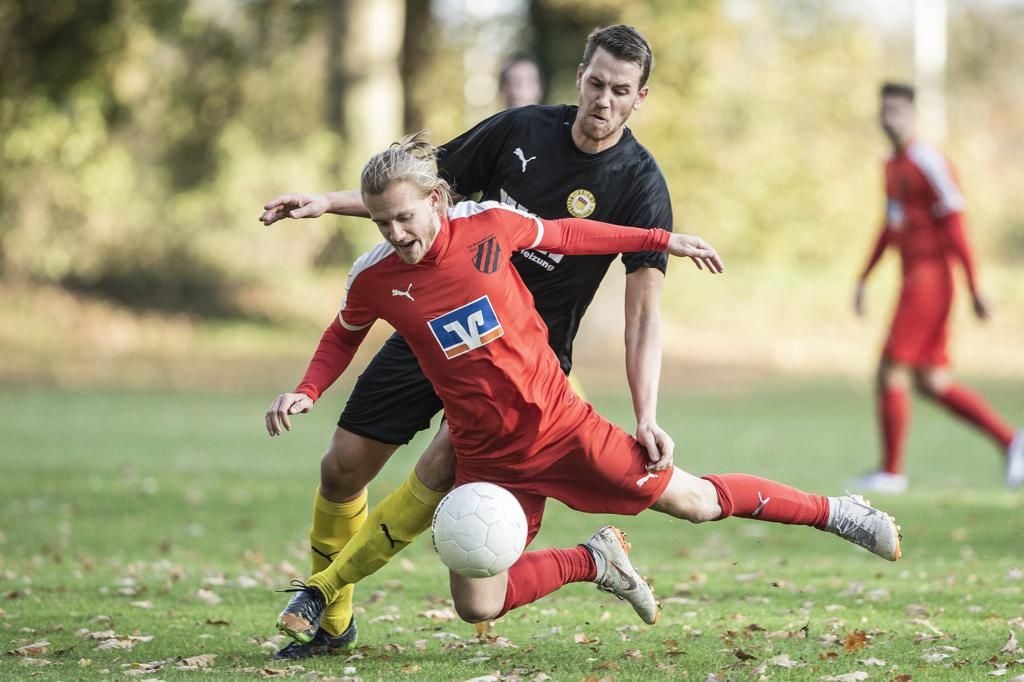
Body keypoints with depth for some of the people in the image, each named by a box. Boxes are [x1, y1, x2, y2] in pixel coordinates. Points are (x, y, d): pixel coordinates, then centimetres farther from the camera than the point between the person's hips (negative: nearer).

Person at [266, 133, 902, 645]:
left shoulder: (487, 224, -13)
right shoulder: (373, 280, -11)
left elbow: (562, 235, 7)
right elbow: (343, 338, 11)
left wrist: (663, 239, 9)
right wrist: (304, 393, -7)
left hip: (558, 421, -1)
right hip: (486, 452, 1)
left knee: (693, 500, 2)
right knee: (477, 606, -8)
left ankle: (831, 511, 24)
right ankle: (596, 561, 17)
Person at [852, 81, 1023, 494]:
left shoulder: (928, 163, -13)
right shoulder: (892, 166, 16)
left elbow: (955, 227, -16)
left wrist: (974, 289, -18)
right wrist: (864, 278, 25)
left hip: (929, 277, -10)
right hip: (913, 276, 10)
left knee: (890, 373, -8)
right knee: (931, 382, 8)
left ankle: (892, 472, 0)